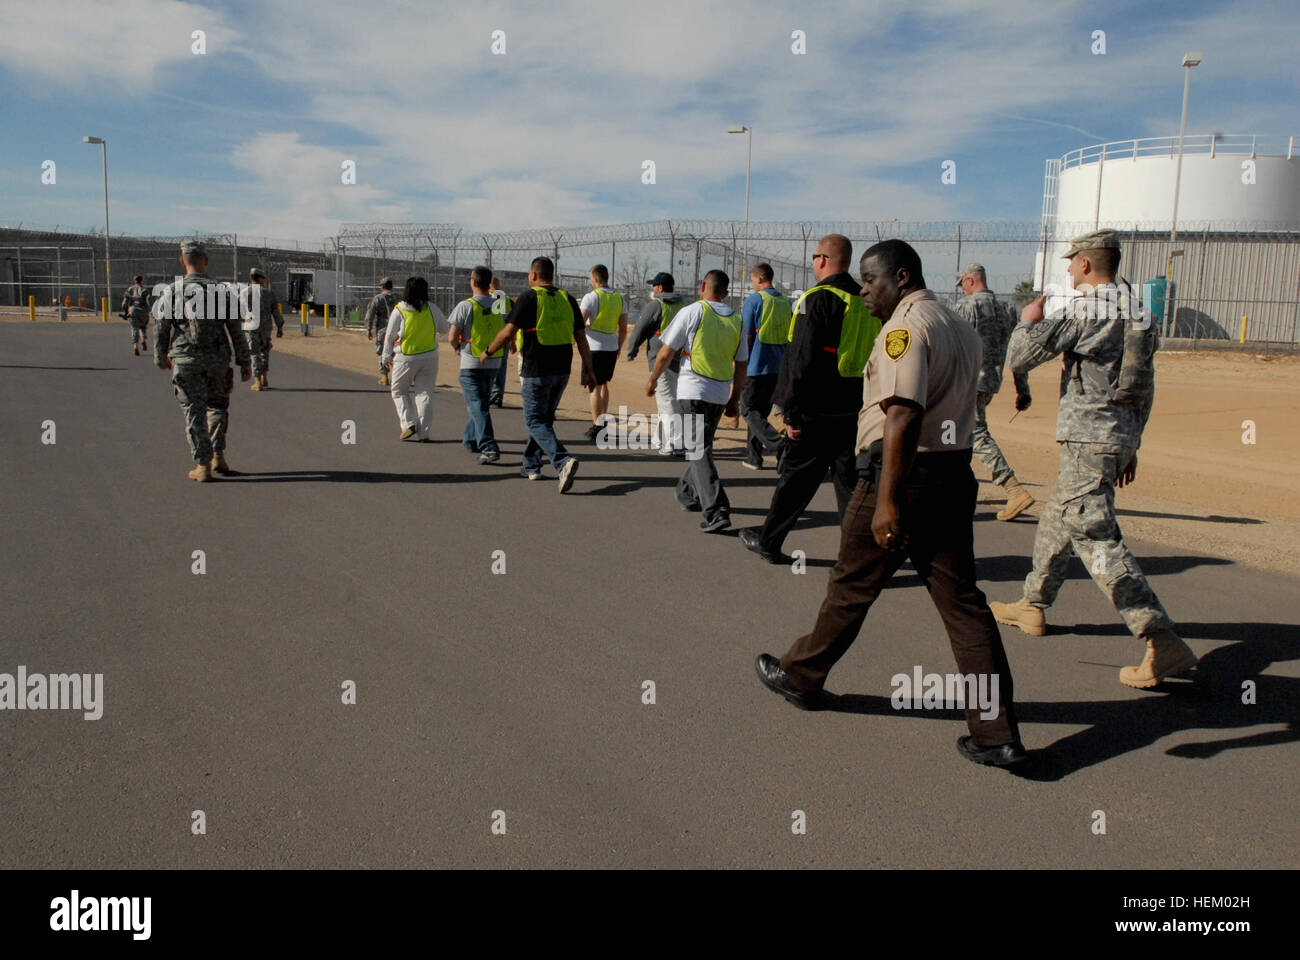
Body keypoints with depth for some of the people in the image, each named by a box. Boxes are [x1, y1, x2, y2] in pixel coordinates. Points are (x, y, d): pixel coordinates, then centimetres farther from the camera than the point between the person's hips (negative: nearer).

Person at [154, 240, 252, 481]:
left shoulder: (173, 293, -3)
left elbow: (161, 330, 2)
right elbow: (236, 330, -3)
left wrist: (161, 359, 18)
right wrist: (245, 362, 3)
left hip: (185, 361, -1)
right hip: (217, 359, 1)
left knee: (194, 412, 3)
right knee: (218, 403, 21)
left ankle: (203, 466, 2)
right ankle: (218, 455, 14)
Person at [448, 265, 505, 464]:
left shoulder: (466, 306, -12)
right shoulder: (499, 305, 4)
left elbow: (452, 336, -10)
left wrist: (458, 349, 9)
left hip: (472, 363, -5)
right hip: (494, 362, 6)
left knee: (478, 406, -6)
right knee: (482, 402, 21)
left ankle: (489, 448, -18)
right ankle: (472, 440, 34)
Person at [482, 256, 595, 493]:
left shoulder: (529, 298, -8)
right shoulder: (567, 298, 8)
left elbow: (508, 332, -12)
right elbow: (581, 337, 5)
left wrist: (489, 351, 5)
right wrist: (588, 370, 8)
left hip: (536, 371, -6)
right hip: (562, 370, 6)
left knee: (536, 421, -2)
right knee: (544, 417, 20)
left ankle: (563, 461, -23)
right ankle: (531, 466, 28)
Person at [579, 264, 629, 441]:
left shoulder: (591, 297, -11)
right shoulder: (619, 298, 8)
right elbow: (623, 328, 10)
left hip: (595, 348, -6)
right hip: (612, 348, 6)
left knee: (594, 387, -1)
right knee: (604, 384, 20)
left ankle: (597, 426, -4)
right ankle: (602, 421, 27)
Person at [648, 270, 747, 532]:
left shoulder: (691, 312, -6)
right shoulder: (736, 320, 9)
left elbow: (666, 353, -4)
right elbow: (741, 365, 12)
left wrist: (652, 381, 11)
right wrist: (735, 399, 21)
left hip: (693, 391, -6)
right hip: (721, 393, 6)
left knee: (699, 451, -7)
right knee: (701, 445, 22)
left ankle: (717, 511, -17)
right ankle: (689, 494, 37)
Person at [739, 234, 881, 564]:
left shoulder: (818, 299, -12)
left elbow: (802, 361, -16)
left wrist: (791, 411, -12)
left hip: (818, 412, -6)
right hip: (856, 411, 6)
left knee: (795, 478, 7)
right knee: (852, 484, 10)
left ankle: (768, 540, 21)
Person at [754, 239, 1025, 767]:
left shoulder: (905, 327, -13)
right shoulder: (963, 329, 17)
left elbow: (904, 416, -24)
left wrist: (887, 499, -26)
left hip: (903, 473, -8)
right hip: (954, 475, 8)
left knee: (851, 585, 9)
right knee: (962, 600, 6)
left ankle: (801, 676, 28)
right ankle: (997, 732, 5)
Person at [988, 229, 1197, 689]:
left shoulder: (1080, 310, -13)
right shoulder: (1137, 313, 14)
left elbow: (1018, 358, -13)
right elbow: (1145, 389, 18)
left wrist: (1028, 322, 7)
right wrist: (1131, 444, 25)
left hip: (1088, 439, -10)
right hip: (1121, 436, 10)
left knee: (1098, 539, -12)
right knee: (1055, 520, 22)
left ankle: (1164, 643, -17)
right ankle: (1033, 605, 36)